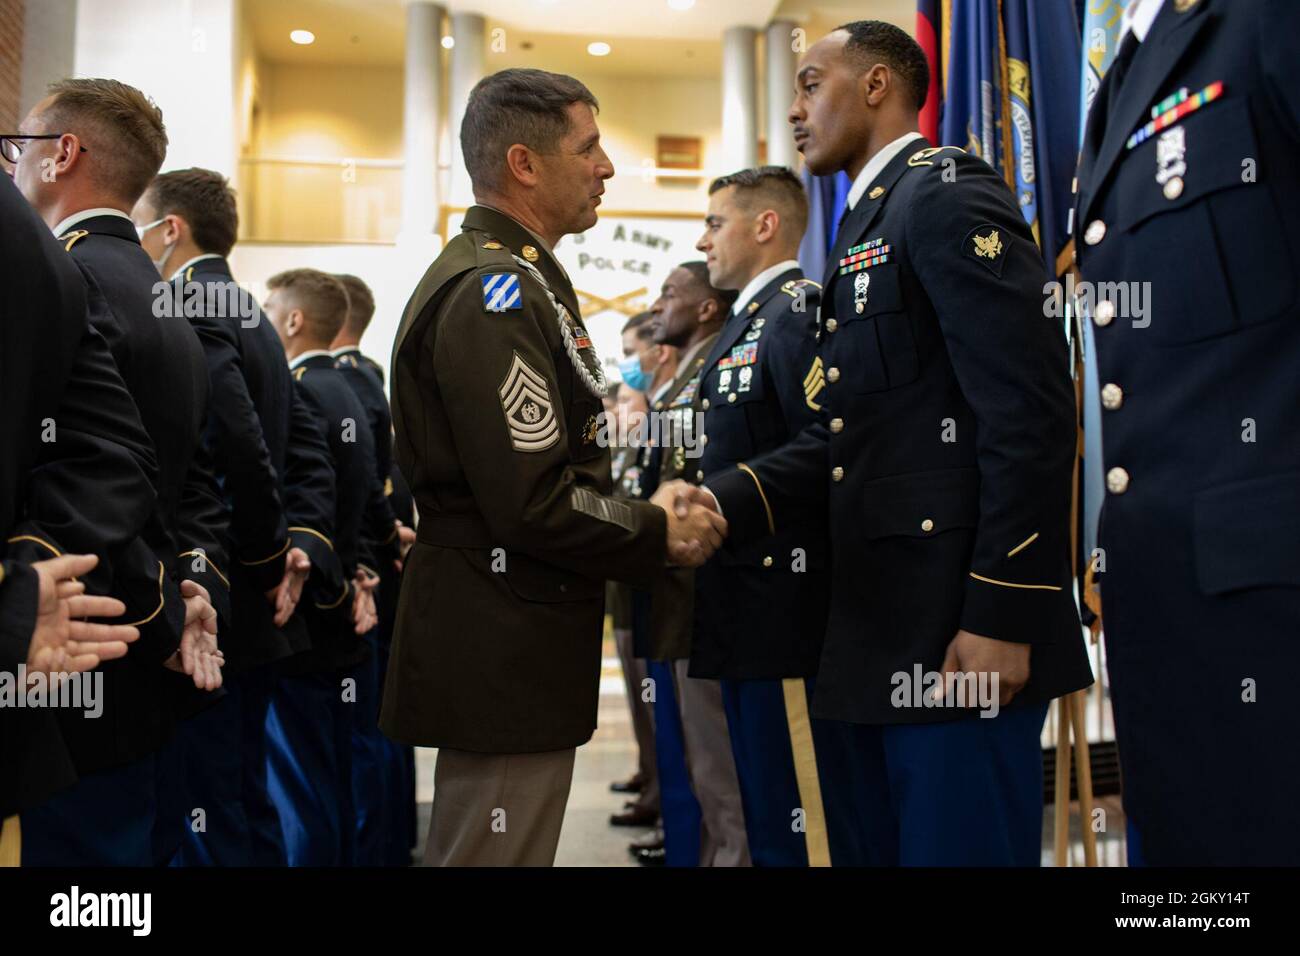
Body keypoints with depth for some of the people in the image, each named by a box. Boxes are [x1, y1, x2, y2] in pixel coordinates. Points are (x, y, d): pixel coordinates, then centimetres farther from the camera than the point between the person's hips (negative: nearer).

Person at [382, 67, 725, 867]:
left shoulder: (513, 281, 16)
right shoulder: (494, 293, -17)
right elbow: (534, 504, -24)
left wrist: (645, 508, 5)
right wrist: (658, 535, -9)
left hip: (500, 647, 11)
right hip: (504, 650, -11)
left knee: (480, 846, 21)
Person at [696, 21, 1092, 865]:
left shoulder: (946, 192, -8)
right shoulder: (864, 231, 20)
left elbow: (1028, 413, -17)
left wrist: (1001, 617, -20)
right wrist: (721, 503, -1)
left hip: (961, 633, -9)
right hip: (883, 629, 9)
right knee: (891, 844, 17)